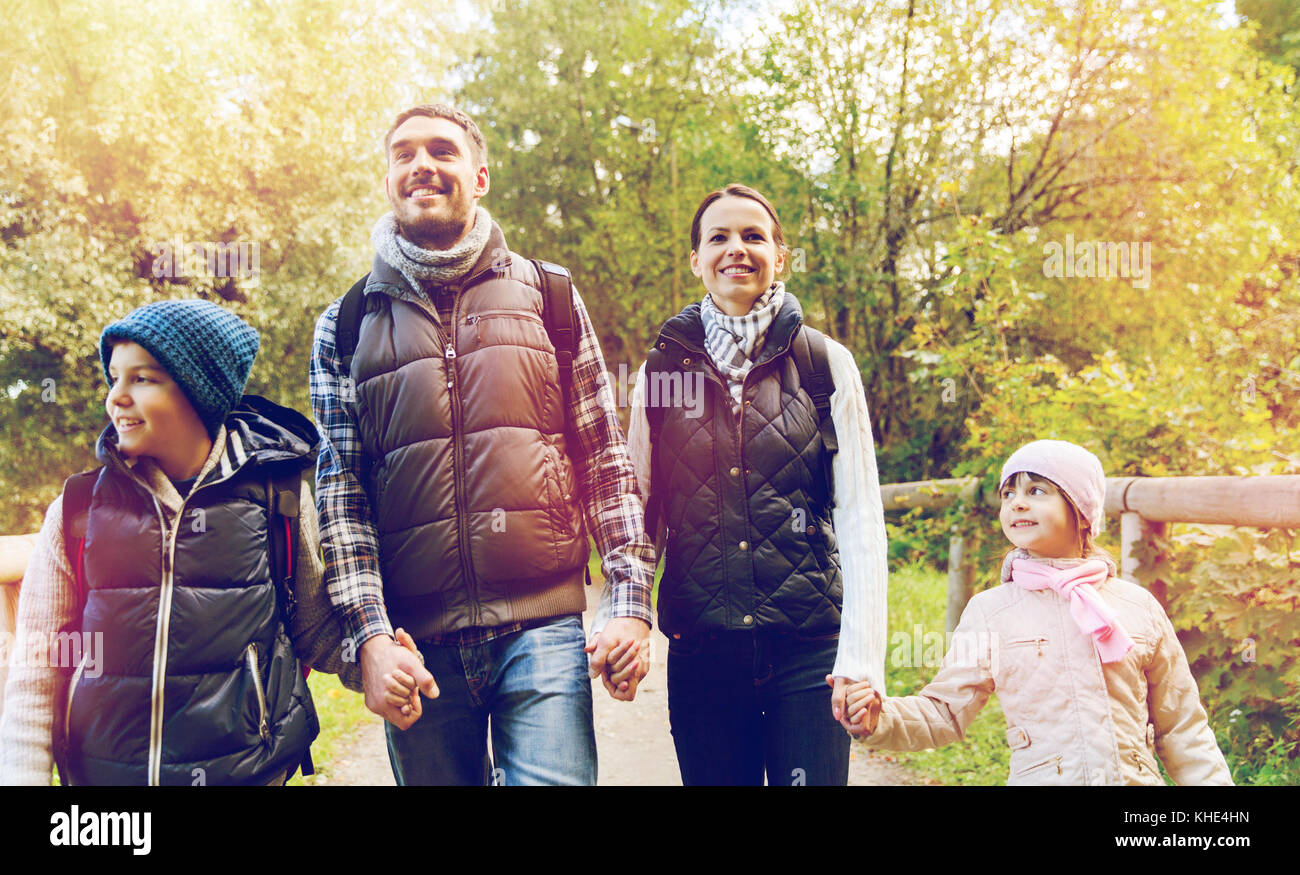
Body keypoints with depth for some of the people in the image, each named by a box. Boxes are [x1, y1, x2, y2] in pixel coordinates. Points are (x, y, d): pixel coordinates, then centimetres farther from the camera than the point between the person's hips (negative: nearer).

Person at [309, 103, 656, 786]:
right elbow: (339, 490, 3)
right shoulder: (345, 325, 9)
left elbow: (606, 457, 6)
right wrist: (371, 637, -8)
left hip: (543, 628, -1)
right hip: (416, 642, 1)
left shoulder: (549, 298, 8)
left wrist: (631, 603, -2)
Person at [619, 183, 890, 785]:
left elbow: (860, 515, -2)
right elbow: (640, 511, 10)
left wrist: (861, 655, -10)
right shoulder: (662, 369, 6)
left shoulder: (825, 363, 2)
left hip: (808, 648, -1)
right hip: (700, 649, 2)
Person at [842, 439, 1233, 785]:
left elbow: (1180, 726, 16)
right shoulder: (989, 611, 4)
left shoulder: (1139, 606, 9)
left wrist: (1214, 780, 8)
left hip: (1135, 776, 2)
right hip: (1039, 777, -2)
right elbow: (945, 711, 4)